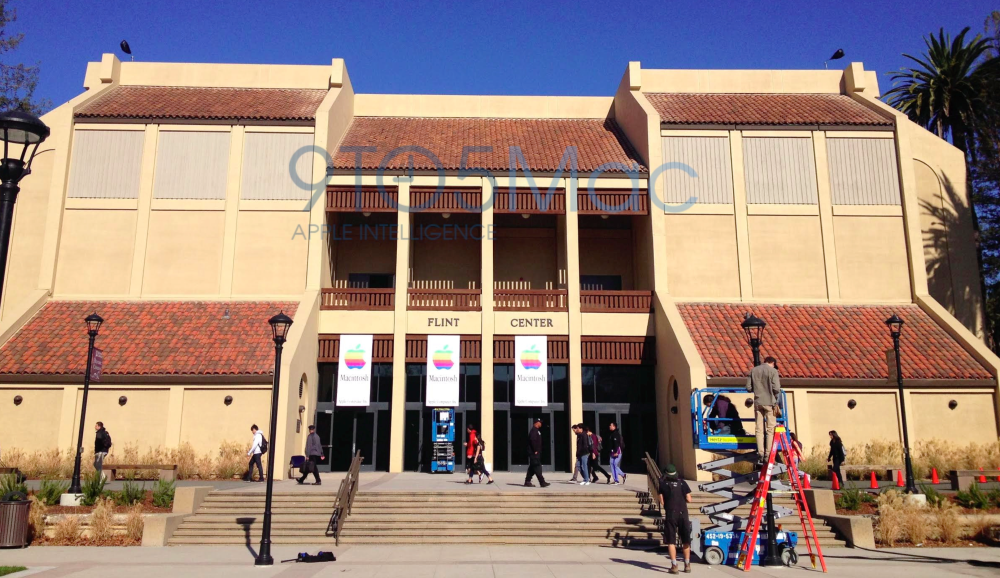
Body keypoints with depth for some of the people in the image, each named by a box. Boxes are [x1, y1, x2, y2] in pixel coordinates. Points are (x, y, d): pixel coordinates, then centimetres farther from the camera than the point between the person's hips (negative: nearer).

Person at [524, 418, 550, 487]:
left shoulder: (537, 430, 19)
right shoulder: (534, 430, -13)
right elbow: (533, 440, -23)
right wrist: (535, 450, -21)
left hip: (536, 453, 10)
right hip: (534, 453, -10)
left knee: (532, 468, 12)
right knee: (537, 467, -9)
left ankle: (527, 482, 16)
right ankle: (542, 482, -9)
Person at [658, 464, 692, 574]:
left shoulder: (662, 483, 1)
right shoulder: (682, 482, 5)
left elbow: (662, 502, 0)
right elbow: (689, 500, 2)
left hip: (670, 514, -2)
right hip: (683, 513, 2)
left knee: (671, 541, 3)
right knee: (686, 541, 15)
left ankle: (674, 566, -2)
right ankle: (687, 565, 20)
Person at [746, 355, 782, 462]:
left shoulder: (753, 370, 7)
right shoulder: (773, 371, -6)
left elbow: (748, 387, 5)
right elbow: (776, 389, -12)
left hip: (758, 403, 4)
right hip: (769, 402, -4)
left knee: (759, 429, 7)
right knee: (770, 429, 2)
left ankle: (760, 454, 4)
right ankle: (768, 454, -1)